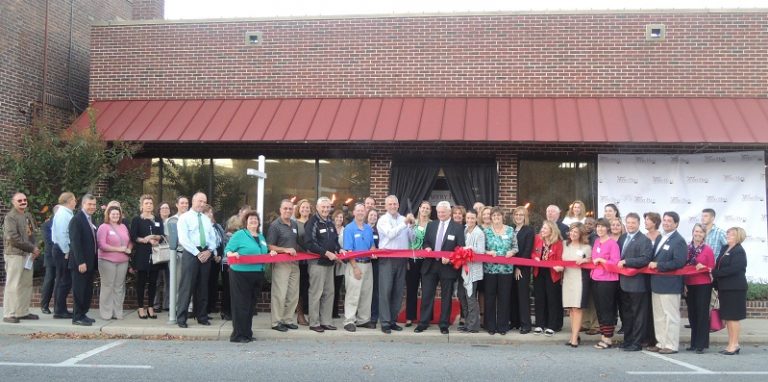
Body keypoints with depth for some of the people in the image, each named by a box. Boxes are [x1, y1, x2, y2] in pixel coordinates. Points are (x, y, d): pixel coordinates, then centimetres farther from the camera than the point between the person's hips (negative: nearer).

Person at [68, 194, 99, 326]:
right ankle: (77, 317, 6)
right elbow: (75, 242, -18)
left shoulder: (90, 219, 14)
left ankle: (83, 314, 19)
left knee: (88, 291, 11)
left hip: (90, 262, 8)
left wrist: (94, 261, 13)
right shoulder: (77, 219, -12)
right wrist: (81, 262, -22)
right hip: (81, 263, -8)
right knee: (79, 290, -1)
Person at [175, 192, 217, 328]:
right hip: (191, 254, -6)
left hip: (206, 254, 6)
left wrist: (209, 251, -6)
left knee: (203, 287, 10)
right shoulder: (184, 218, -3)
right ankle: (181, 318, 1)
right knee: (187, 286, -5)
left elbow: (213, 238, 13)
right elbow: (183, 239, -13)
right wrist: (197, 253, -16)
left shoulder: (207, 219, 16)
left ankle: (202, 317, 17)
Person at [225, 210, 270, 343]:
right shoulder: (239, 234, -3)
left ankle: (247, 333, 20)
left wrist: (271, 253, 2)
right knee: (241, 305, -5)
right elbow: (227, 250, -8)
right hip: (241, 273, -7)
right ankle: (238, 335, 1)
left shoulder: (261, 237, 18)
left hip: (257, 275, 7)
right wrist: (232, 254, -28)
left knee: (251, 304, 12)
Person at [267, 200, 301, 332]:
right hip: (281, 263, -7)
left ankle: (288, 319, 20)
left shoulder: (295, 224, 13)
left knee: (293, 294, 9)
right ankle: (276, 322, 4)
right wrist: (285, 250, -19)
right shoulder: (275, 225, -7)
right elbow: (269, 246, -10)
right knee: (279, 294, -5)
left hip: (294, 263, 7)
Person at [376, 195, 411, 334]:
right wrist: (404, 224, -22)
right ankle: (385, 322, -1)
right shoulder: (383, 220, -1)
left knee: (398, 291, 8)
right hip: (387, 259, -4)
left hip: (401, 259, 4)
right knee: (385, 291, -4)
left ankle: (393, 320, 17)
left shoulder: (404, 219, 12)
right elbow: (390, 234, -17)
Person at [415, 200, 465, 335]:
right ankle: (423, 323, 14)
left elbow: (460, 248, -6)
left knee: (446, 297, 6)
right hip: (430, 265, 3)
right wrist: (427, 248, -7)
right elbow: (426, 242, 15)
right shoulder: (431, 225, 10)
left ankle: (444, 325, 15)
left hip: (447, 266, -3)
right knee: (426, 295, 5)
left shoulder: (458, 227, -3)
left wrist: (450, 258, -20)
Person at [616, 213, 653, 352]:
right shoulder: (622, 238, 14)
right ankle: (627, 340, 22)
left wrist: (626, 262, -18)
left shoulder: (644, 240, -8)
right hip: (624, 282, 7)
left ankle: (637, 342, 7)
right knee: (627, 313, 14)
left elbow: (645, 260, -18)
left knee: (638, 314, 1)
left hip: (638, 283, -7)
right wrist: (619, 264, 4)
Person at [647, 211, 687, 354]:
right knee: (658, 316, 15)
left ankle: (671, 345, 7)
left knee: (671, 316, 0)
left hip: (670, 284, -9)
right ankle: (661, 343, 24)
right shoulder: (659, 238, 15)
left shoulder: (679, 241, -12)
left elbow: (679, 262, -21)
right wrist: (652, 265, 3)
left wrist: (658, 265, -18)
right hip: (657, 283, 9)